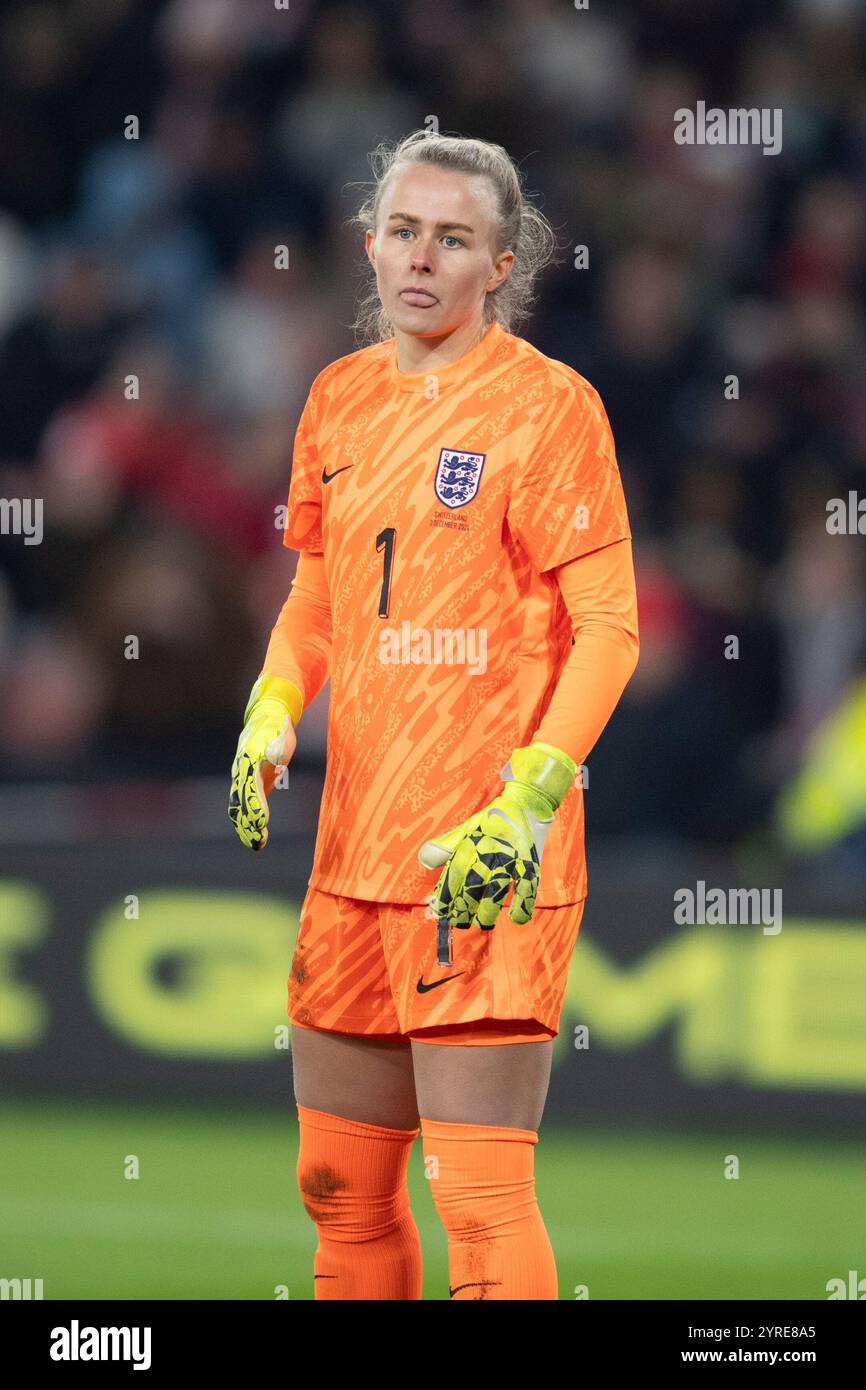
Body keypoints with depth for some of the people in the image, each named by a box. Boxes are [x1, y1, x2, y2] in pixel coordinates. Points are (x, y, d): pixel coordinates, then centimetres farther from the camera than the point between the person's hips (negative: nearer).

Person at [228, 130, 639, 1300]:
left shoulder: (548, 405, -7)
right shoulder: (341, 398, 11)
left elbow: (608, 627, -9)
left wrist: (528, 801, -20)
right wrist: (271, 716, 3)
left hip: (488, 862, -7)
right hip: (354, 848, 7)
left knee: (480, 1193, -11)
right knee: (341, 1185, 13)